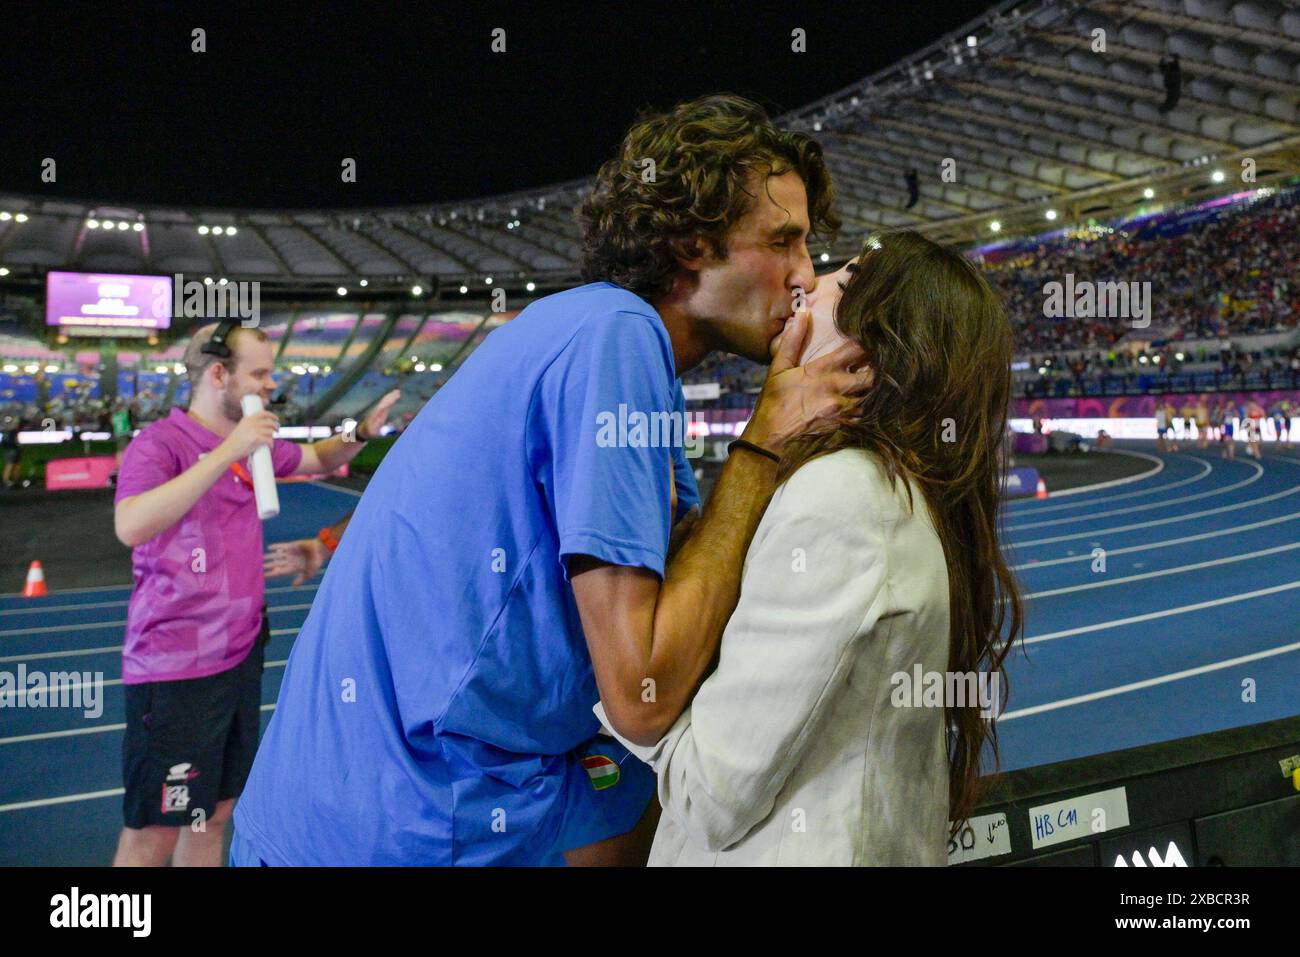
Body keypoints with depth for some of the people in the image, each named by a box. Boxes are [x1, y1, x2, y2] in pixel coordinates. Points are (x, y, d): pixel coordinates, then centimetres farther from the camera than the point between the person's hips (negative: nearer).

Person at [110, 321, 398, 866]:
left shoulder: (251, 443, 8)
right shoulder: (160, 443, -15)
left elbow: (317, 460, 25)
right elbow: (131, 527, -33)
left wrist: (361, 434, 5)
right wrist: (227, 453, -32)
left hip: (241, 655, 8)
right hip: (175, 673, -7)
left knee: (214, 816, 16)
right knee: (154, 833, 2)